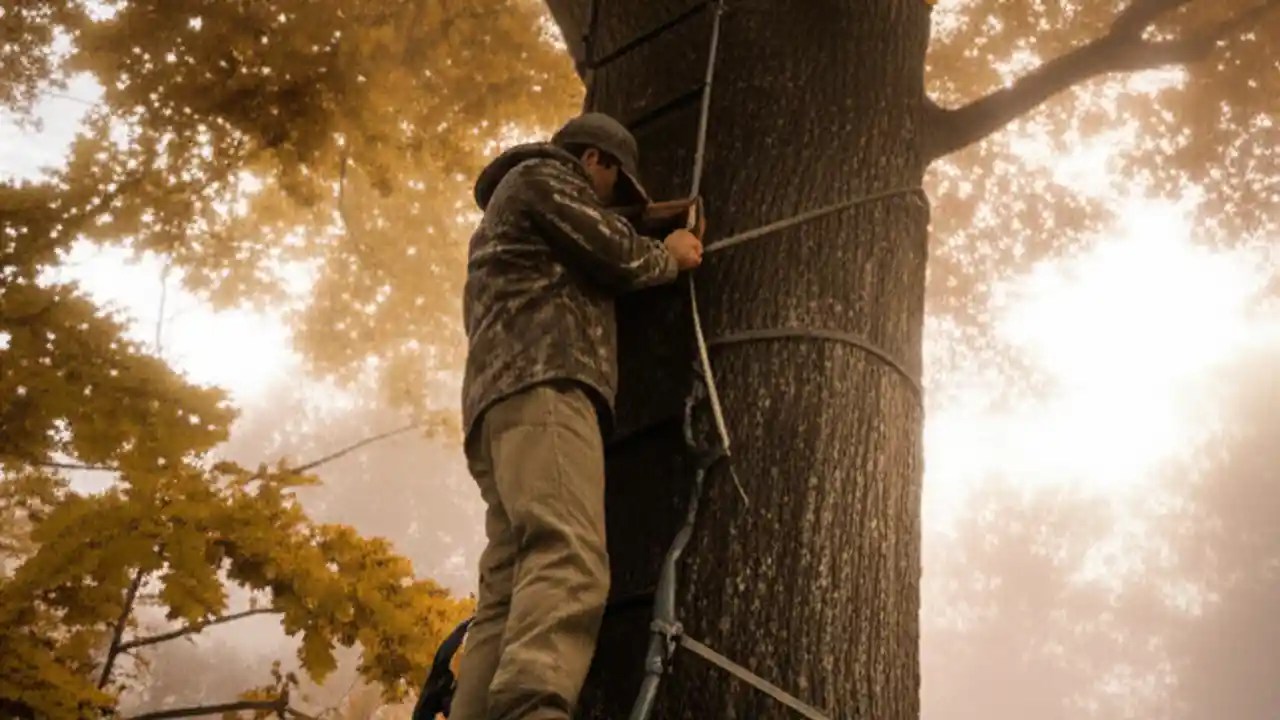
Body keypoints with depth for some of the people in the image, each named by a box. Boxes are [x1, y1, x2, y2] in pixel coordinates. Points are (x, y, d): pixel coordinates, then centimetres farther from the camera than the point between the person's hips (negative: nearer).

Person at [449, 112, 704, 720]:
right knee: (568, 561, -30)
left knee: (508, 592, -7)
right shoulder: (539, 176, 15)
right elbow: (614, 252, 4)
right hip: (541, 385, -10)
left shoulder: (505, 219, 42)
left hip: (504, 399, 10)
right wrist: (668, 257, 23)